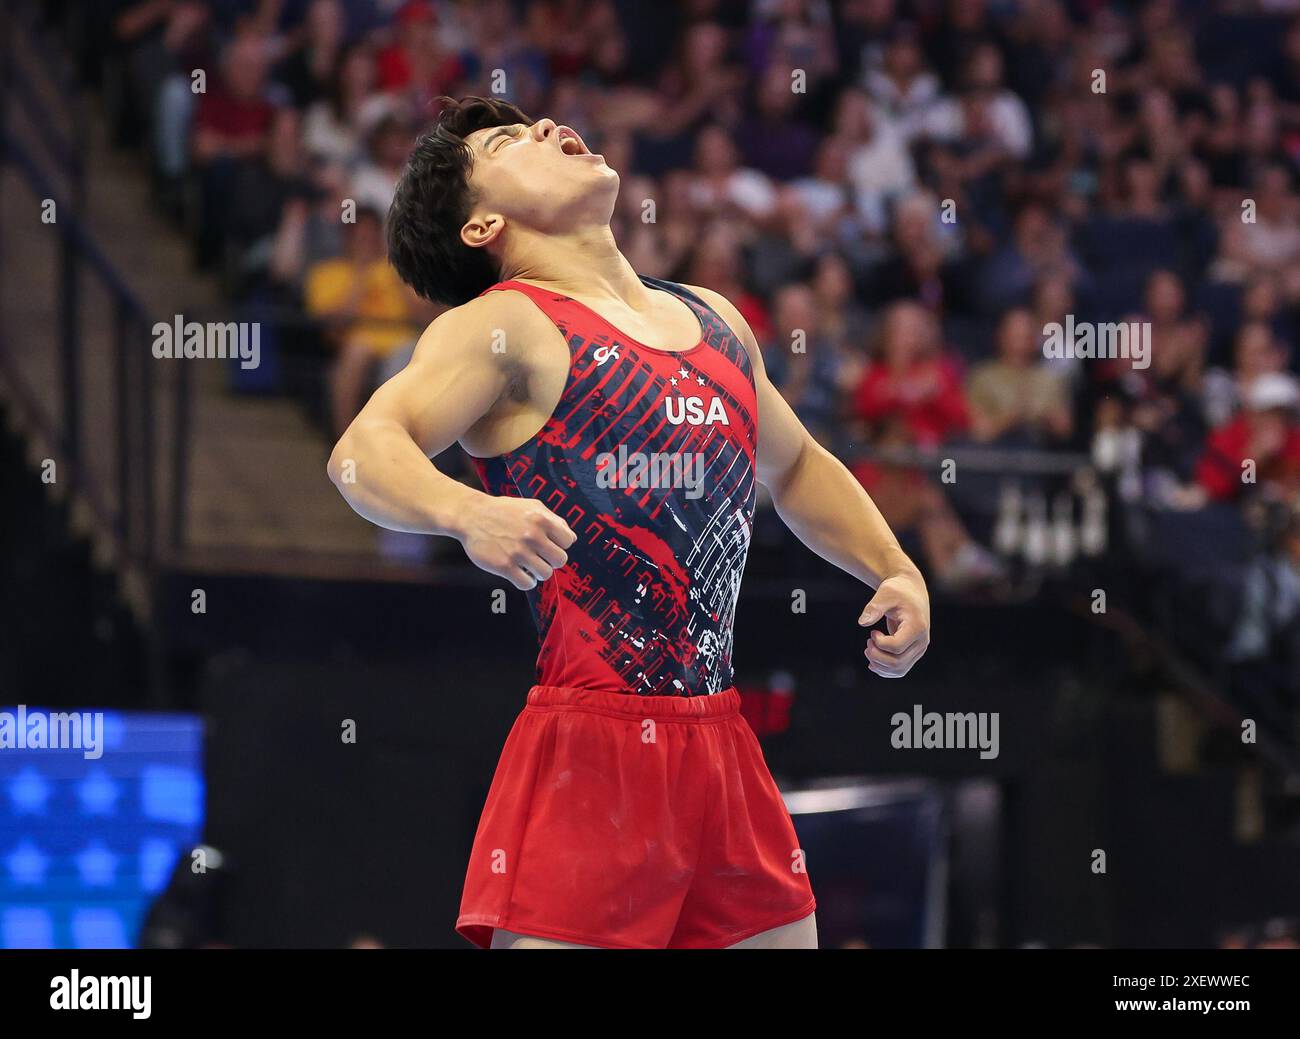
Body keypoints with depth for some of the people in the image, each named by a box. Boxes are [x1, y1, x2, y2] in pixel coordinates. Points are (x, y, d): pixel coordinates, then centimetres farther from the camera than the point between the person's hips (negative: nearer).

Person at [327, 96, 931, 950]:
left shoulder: (716, 322, 18)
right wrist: (469, 513, -38)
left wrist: (896, 573, 18)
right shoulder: (503, 327, -3)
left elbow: (795, 467, 35)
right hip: (591, 747, -7)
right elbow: (364, 450, -18)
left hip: (722, 746, 7)